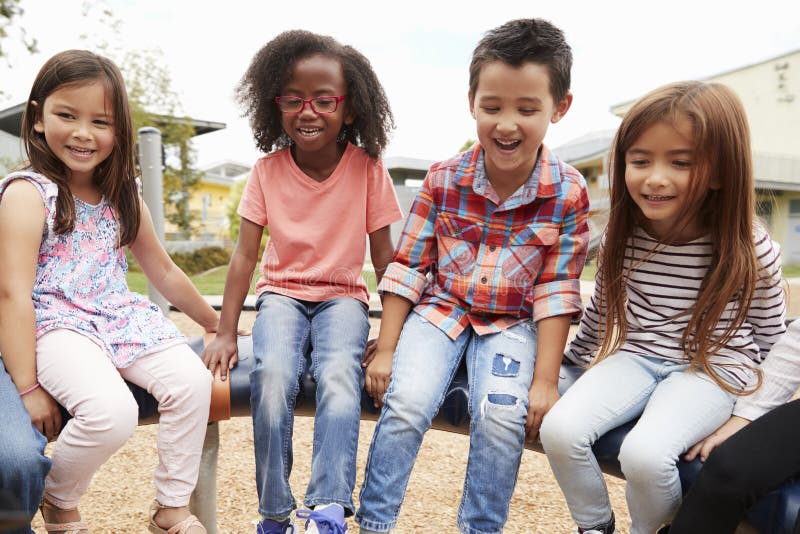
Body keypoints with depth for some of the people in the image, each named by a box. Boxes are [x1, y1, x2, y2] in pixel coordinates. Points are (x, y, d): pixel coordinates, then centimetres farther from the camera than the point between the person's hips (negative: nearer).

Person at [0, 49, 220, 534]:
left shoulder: (123, 197, 12)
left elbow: (163, 270, 23)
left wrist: (214, 321, 27)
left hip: (124, 317, 6)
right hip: (57, 326, -6)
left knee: (191, 380, -20)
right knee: (112, 411, -30)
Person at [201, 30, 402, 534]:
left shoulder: (367, 167, -6)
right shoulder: (267, 171, -4)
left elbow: (384, 256, -2)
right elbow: (246, 255, -2)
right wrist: (226, 333, -6)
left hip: (343, 297, 0)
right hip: (282, 293, 1)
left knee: (339, 374, -31)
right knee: (272, 374, -28)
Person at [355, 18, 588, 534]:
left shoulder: (569, 192, -11)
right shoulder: (444, 180, -8)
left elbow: (555, 291, -8)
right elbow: (408, 267, -2)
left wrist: (545, 379, -11)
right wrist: (385, 349, -4)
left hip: (513, 323, 0)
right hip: (440, 309, 1)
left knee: (501, 416, -23)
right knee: (406, 403, -20)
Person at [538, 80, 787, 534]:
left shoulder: (751, 252, -11)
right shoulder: (622, 238, -2)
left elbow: (772, 335, 3)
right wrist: (572, 360, 25)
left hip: (713, 368, -3)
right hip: (637, 358, 4)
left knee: (644, 453, -30)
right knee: (559, 430, -21)